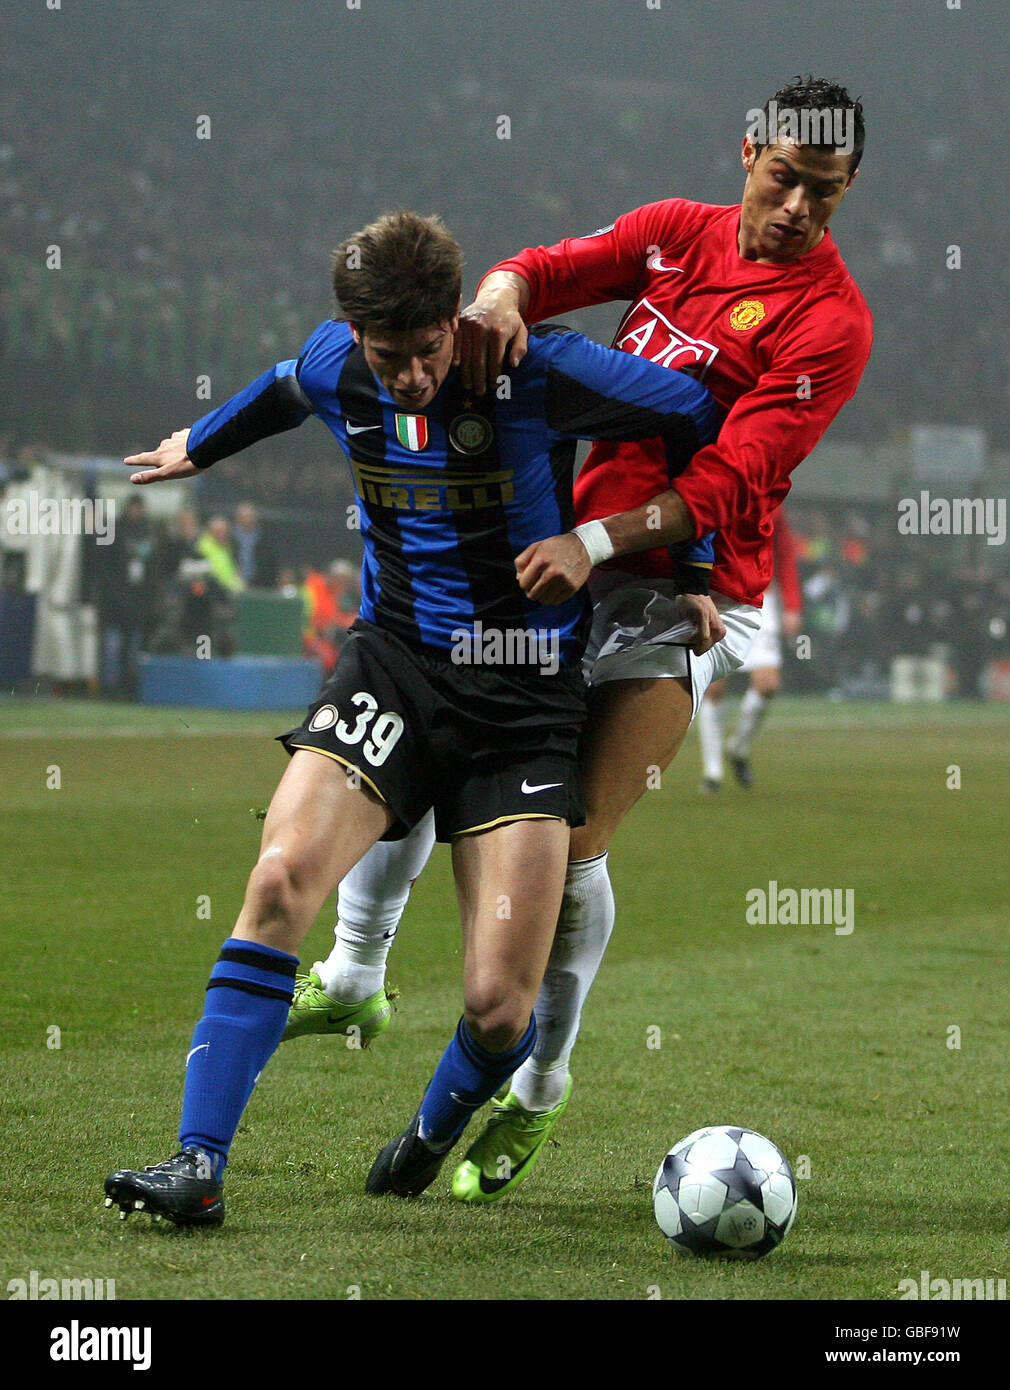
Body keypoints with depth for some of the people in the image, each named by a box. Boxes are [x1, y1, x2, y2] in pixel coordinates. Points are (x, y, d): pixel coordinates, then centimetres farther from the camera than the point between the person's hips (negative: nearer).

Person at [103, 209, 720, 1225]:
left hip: (525, 696, -3)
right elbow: (278, 392, 25)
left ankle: (436, 1130, 26)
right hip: (394, 660, 3)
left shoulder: (537, 373, -15)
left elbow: (704, 419, -3)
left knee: (498, 1006, -11)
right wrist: (198, 447, 45)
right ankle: (198, 1164, -20)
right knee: (282, 875, -24)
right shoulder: (332, 365, -1)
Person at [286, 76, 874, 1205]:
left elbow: (730, 483, -19)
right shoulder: (678, 232, 5)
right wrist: (498, 298, -25)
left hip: (682, 594, -5)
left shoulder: (830, 322, -12)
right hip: (571, 555, 5)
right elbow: (544, 270, 0)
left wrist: (596, 541, -31)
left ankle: (536, 1094, 6)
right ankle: (352, 975, 26)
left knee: (572, 848, -11)